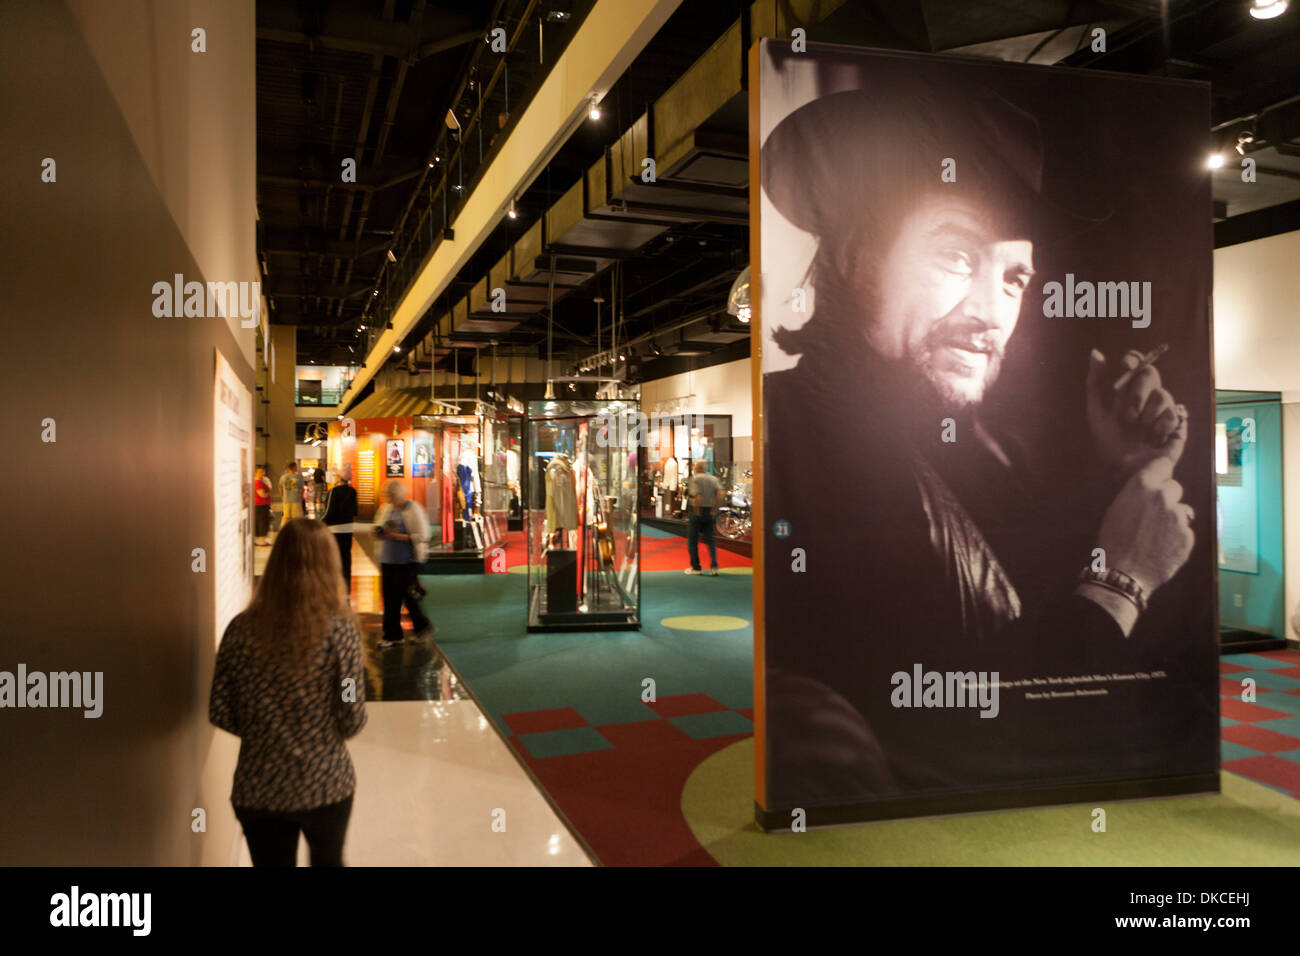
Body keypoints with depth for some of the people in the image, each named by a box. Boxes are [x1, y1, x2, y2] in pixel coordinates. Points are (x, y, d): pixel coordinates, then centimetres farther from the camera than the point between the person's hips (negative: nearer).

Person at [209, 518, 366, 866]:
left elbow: (220, 713, -3)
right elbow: (353, 721, -14)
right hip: (324, 785, -1)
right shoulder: (339, 630, -16)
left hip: (256, 788, 2)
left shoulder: (241, 628, -8)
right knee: (328, 861, 25)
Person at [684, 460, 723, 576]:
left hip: (697, 511, -5)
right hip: (709, 513, 5)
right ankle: (714, 566, -3)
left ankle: (696, 567, 10)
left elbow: (698, 496, -22)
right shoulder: (713, 479, 8)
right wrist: (714, 509, -4)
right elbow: (720, 493, -7)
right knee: (710, 539, 10)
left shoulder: (694, 479, -9)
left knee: (692, 540, 7)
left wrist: (697, 511, -13)